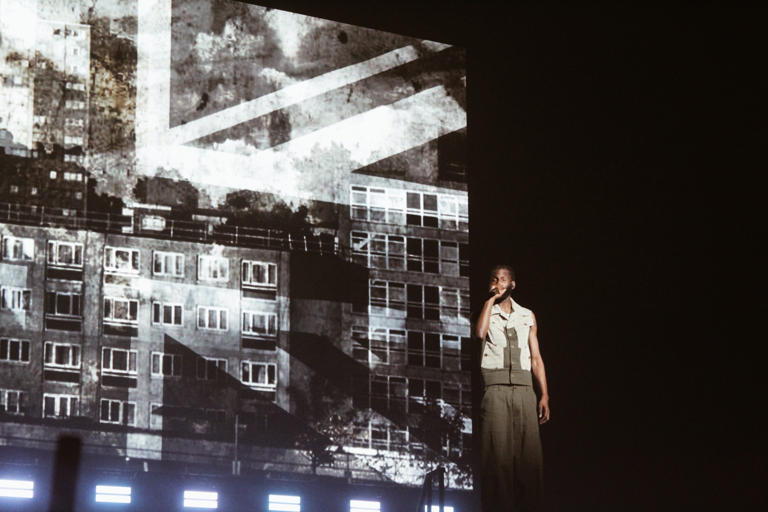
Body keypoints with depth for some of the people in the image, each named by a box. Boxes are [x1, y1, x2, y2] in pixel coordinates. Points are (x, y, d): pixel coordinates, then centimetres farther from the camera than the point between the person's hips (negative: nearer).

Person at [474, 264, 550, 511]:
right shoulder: (486, 312, 11)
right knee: (498, 456, -9)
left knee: (529, 456, -5)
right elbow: (480, 333, -13)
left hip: (524, 389, 2)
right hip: (496, 389, -2)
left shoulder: (527, 316, 18)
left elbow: (536, 358, 14)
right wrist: (491, 299, -2)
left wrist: (544, 395, 5)